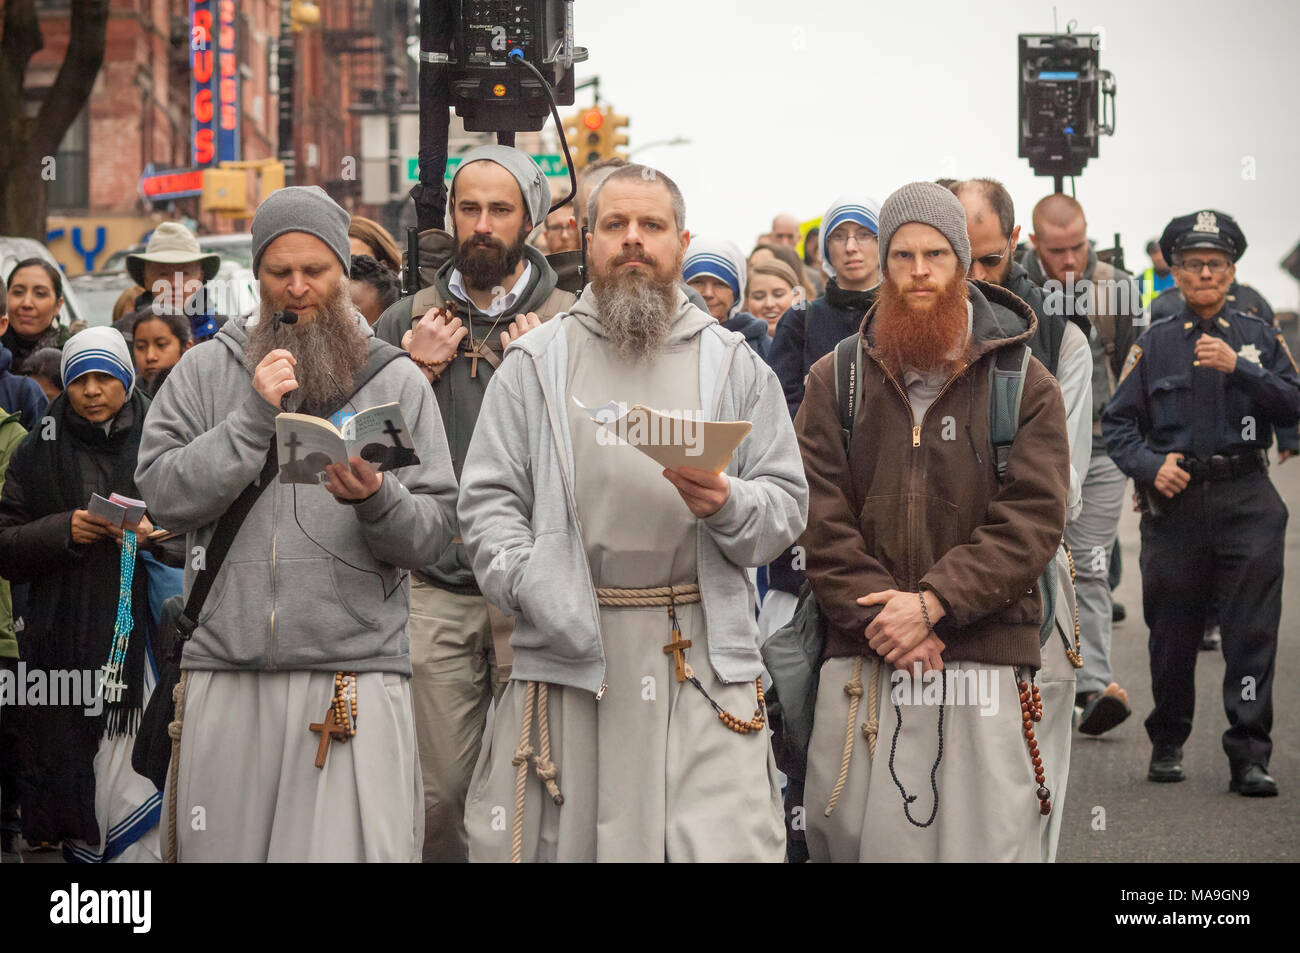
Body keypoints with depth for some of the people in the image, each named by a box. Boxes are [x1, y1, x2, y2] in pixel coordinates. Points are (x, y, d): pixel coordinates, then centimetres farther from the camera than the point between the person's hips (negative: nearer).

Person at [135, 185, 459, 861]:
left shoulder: (397, 381, 9)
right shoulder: (207, 369, 11)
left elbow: (432, 533, 4)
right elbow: (162, 494, -1)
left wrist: (377, 500, -17)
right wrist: (253, 417, -9)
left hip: (356, 672, -1)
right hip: (225, 672, 1)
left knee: (351, 849, -11)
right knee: (221, 851, 6)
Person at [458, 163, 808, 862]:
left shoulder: (734, 366, 13)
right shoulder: (535, 362, 11)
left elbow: (787, 503, 9)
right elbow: (487, 500, 6)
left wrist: (729, 505, -13)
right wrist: (531, 586, -11)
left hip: (703, 653, 0)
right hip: (567, 651, 0)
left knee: (724, 843, -11)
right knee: (554, 841, 1)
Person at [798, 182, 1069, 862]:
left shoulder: (1025, 385, 6)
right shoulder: (835, 381, 10)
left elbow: (1032, 520, -4)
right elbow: (817, 514, 1)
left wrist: (932, 602, -14)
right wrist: (878, 611, -12)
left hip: (985, 660, -1)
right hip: (859, 660, 1)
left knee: (987, 837, -4)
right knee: (849, 832, 3)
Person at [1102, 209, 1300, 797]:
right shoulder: (1154, 345, 10)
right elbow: (1117, 423, 9)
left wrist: (1238, 368, -14)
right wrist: (1151, 465, -9)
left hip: (1246, 498, -1)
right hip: (1175, 500, 1)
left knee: (1252, 632, -8)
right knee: (1171, 633, 6)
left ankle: (1249, 757, -6)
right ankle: (1167, 746, 24)